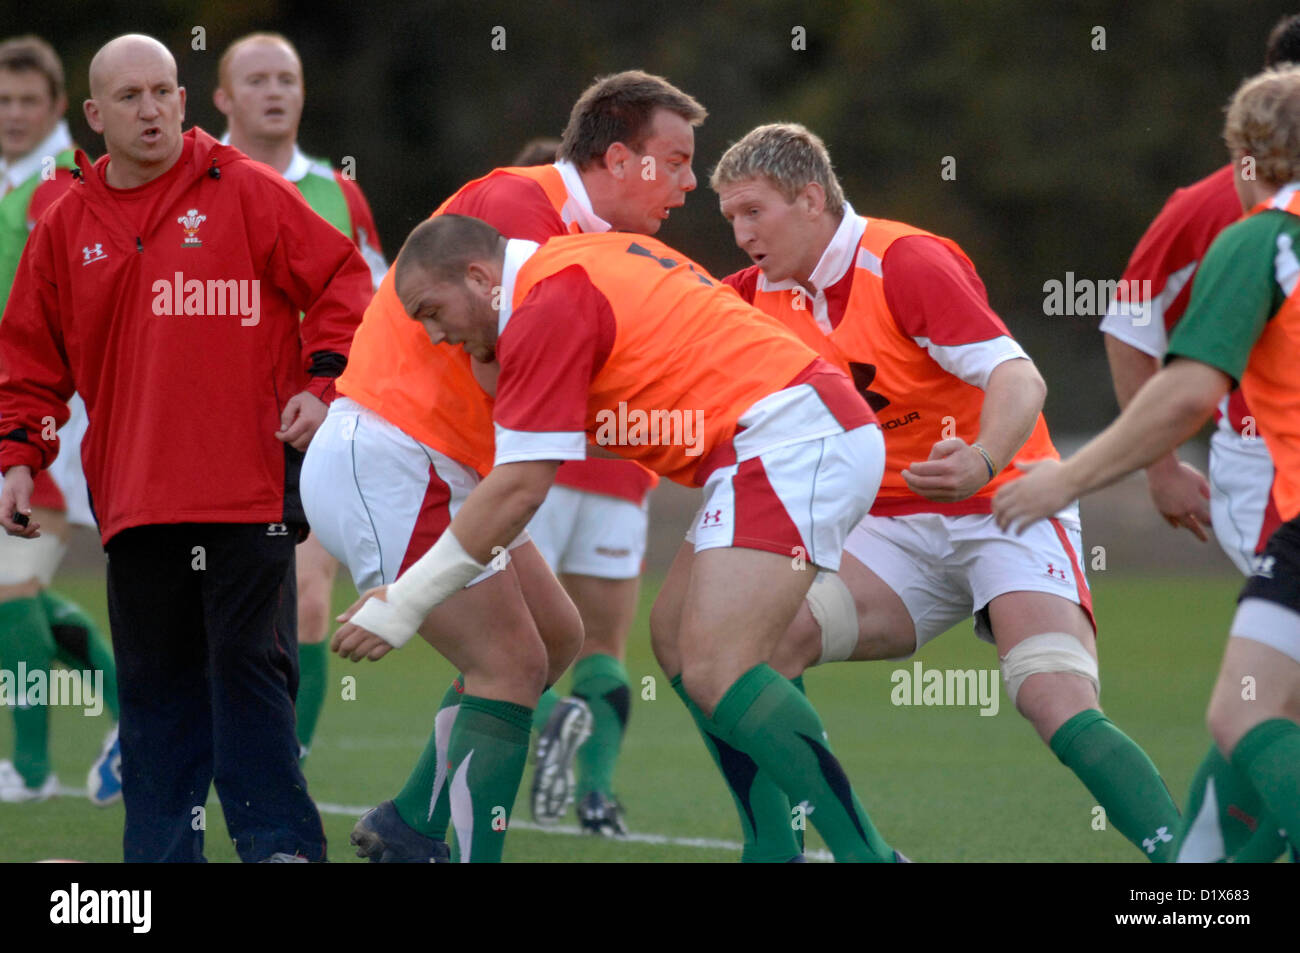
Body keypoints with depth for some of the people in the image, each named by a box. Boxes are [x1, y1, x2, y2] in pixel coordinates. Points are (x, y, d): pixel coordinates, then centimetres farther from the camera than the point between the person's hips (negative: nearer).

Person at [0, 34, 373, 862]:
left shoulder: (245, 193, 1)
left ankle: (281, 843, 1)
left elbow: (342, 279, 3)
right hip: (135, 500, 4)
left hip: (248, 488, -4)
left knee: (249, 667, -4)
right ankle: (162, 853, 12)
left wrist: (324, 382, -7)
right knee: (155, 684, 7)